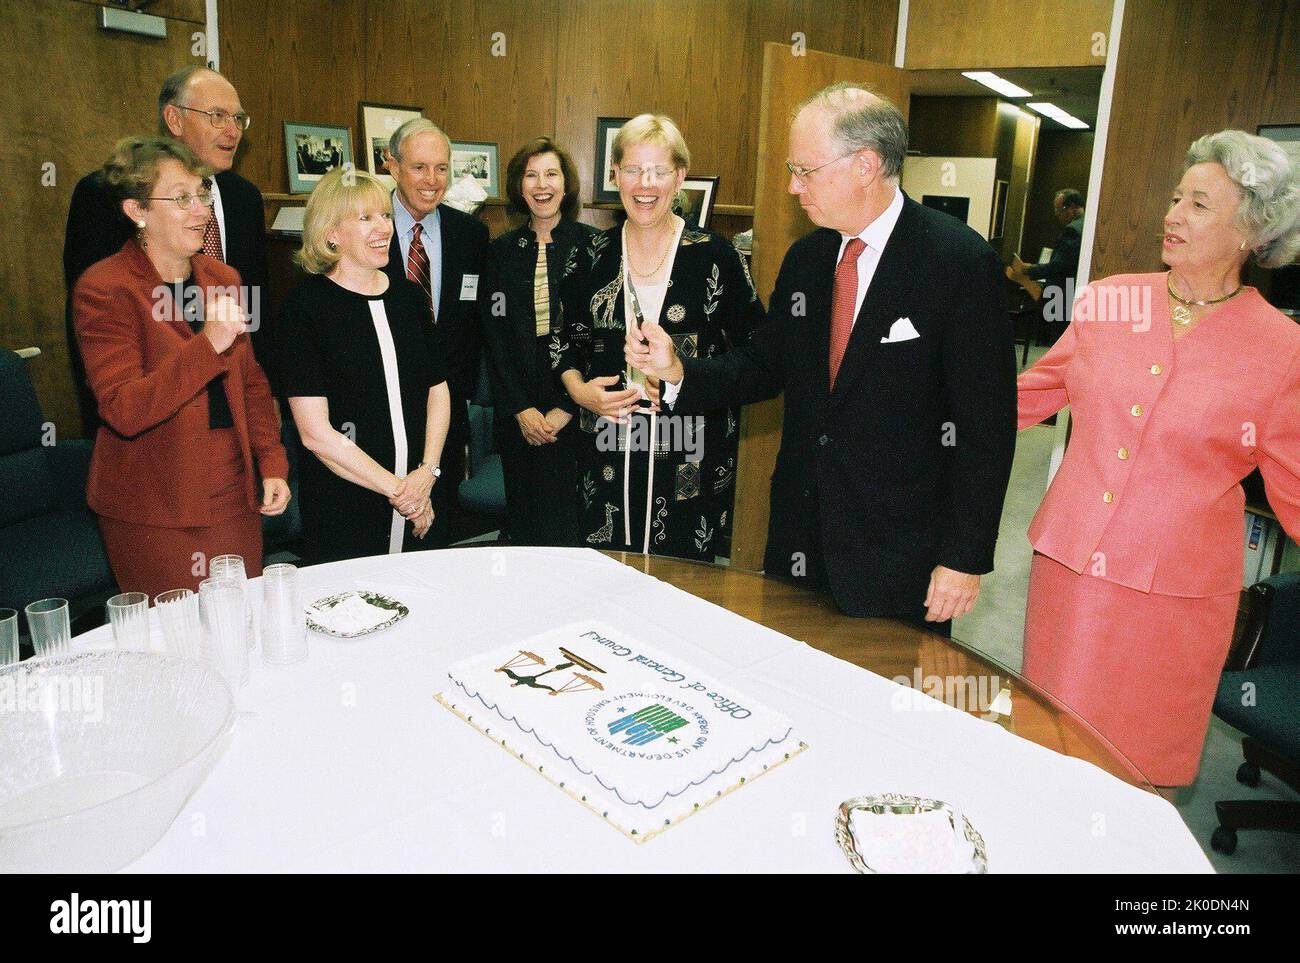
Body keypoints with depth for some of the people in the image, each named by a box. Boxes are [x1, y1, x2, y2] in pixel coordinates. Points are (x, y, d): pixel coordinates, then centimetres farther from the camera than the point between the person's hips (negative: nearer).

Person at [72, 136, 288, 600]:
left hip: (235, 493, 5)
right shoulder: (104, 288, -11)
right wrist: (208, 346, -27)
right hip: (155, 510, -5)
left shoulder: (223, 278, 8)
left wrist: (271, 464, 4)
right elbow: (123, 410, -19)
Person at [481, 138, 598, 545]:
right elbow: (495, 335, 3)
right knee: (524, 516, 10)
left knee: (570, 519, 1)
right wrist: (521, 409, -6)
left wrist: (566, 408, -10)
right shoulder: (502, 250, 6)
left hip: (575, 411, -2)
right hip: (517, 414, 3)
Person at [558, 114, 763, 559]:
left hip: (691, 454, -2)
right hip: (608, 450, 3)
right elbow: (570, 343, 15)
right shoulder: (593, 255, 7)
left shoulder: (714, 254, -2)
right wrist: (579, 390, -4)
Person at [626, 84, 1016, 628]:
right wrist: (676, 371, -7)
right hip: (799, 539, 6)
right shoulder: (804, 258, 5)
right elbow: (765, 367, 10)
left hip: (899, 555, -5)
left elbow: (986, 423, -13)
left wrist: (966, 557, -13)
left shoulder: (960, 260, -14)